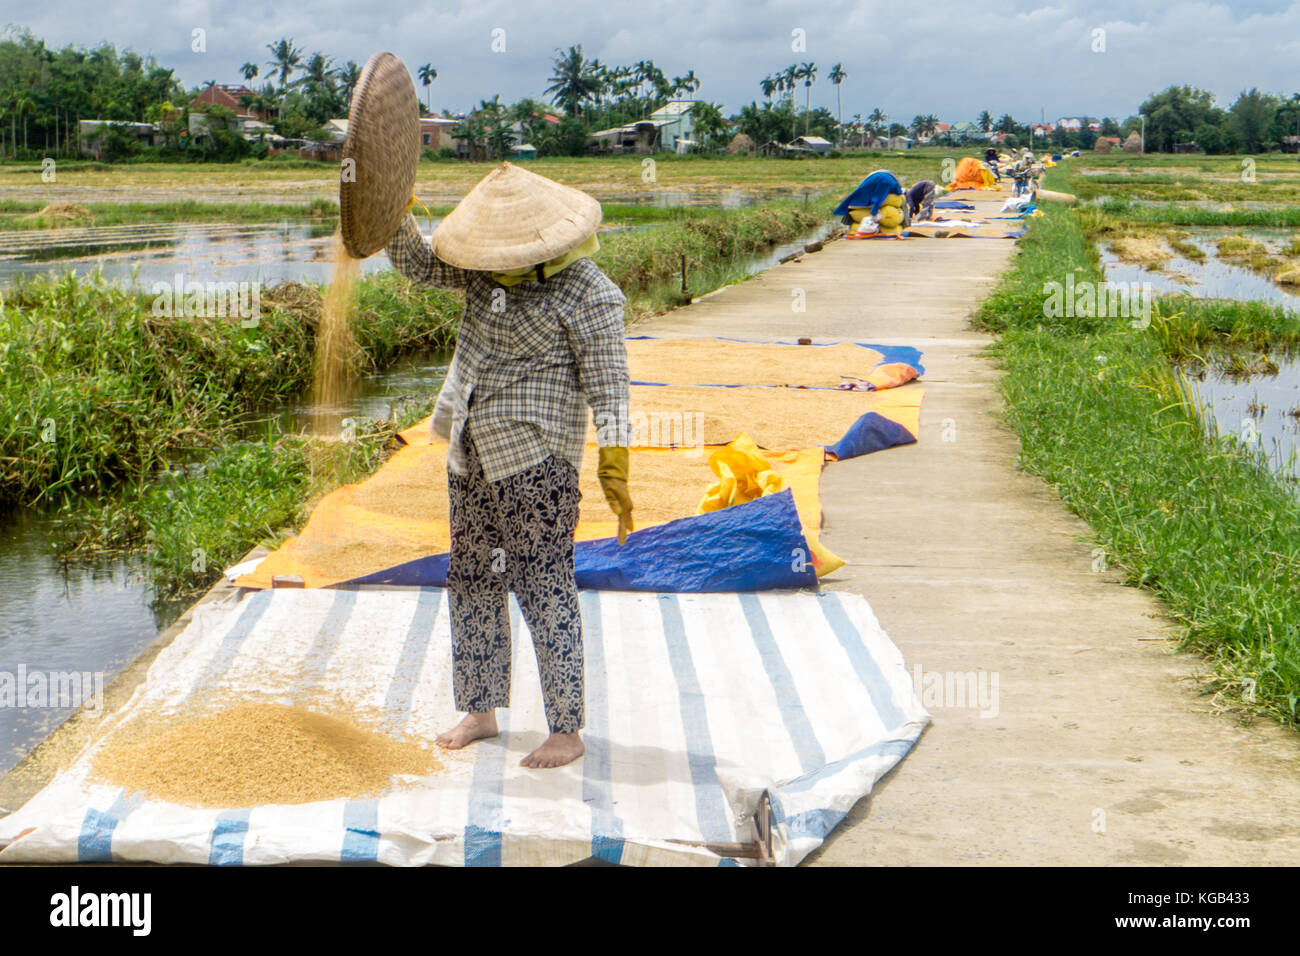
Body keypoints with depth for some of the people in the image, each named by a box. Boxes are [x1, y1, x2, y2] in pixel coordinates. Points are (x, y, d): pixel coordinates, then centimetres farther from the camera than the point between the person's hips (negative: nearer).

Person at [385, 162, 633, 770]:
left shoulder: (588, 294, -13)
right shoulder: (489, 268, 7)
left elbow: (607, 388, -15)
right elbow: (417, 264, 10)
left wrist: (614, 471, -20)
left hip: (535, 453, -8)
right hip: (471, 449, 8)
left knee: (543, 584, -6)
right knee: (472, 578, 14)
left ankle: (567, 731, 2)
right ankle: (481, 710, 27)